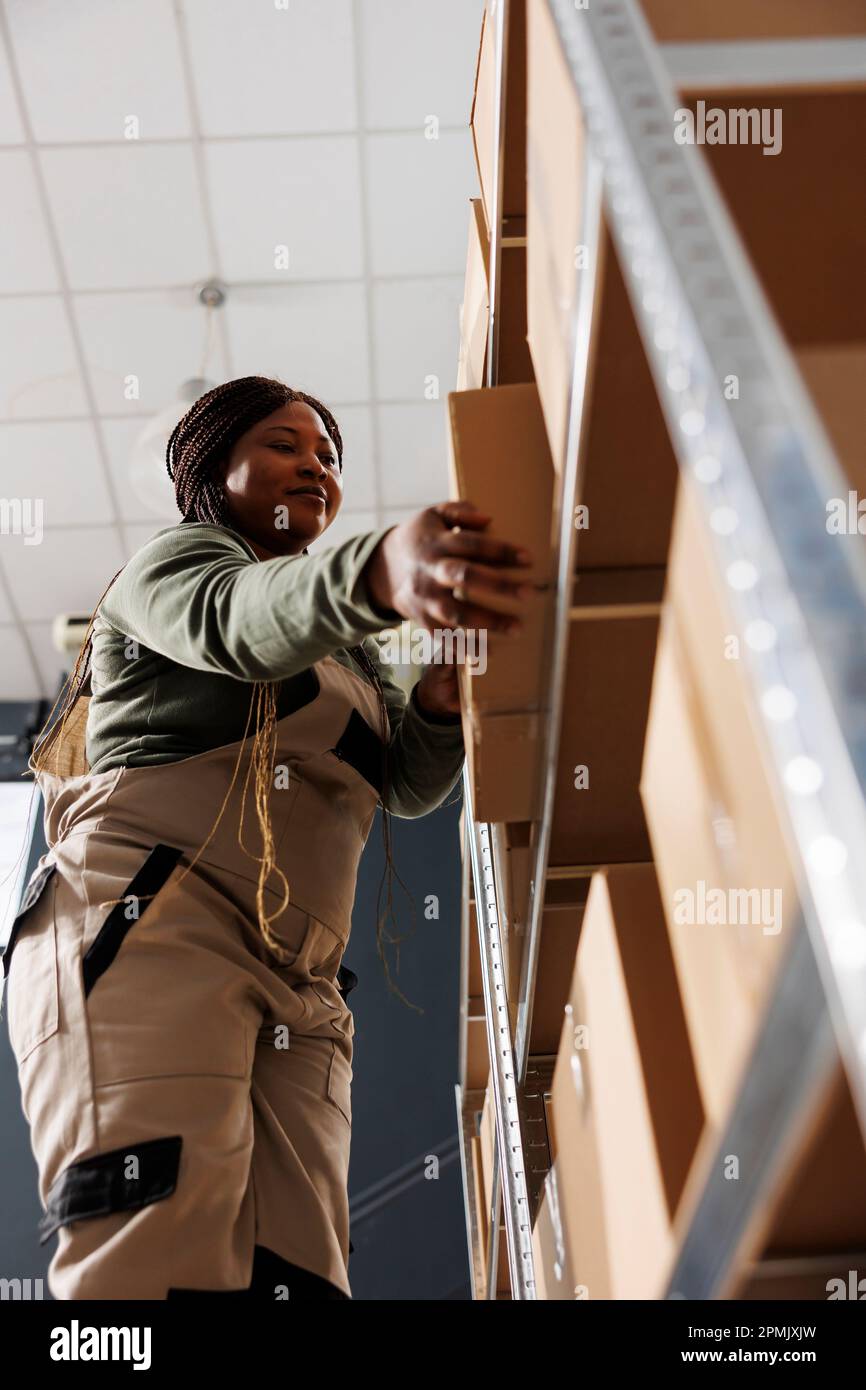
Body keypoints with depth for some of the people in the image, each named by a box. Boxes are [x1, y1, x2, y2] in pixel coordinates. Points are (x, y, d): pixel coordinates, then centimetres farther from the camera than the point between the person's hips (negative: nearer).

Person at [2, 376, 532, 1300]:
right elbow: (237, 619, -16)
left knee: (293, 1273, -8)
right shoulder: (175, 559, 10)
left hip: (296, 995, 7)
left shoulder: (346, 651, 31)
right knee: (160, 1260, -24)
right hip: (147, 932, -6)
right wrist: (380, 569, -39)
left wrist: (439, 704, -7)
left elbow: (408, 785, 17)